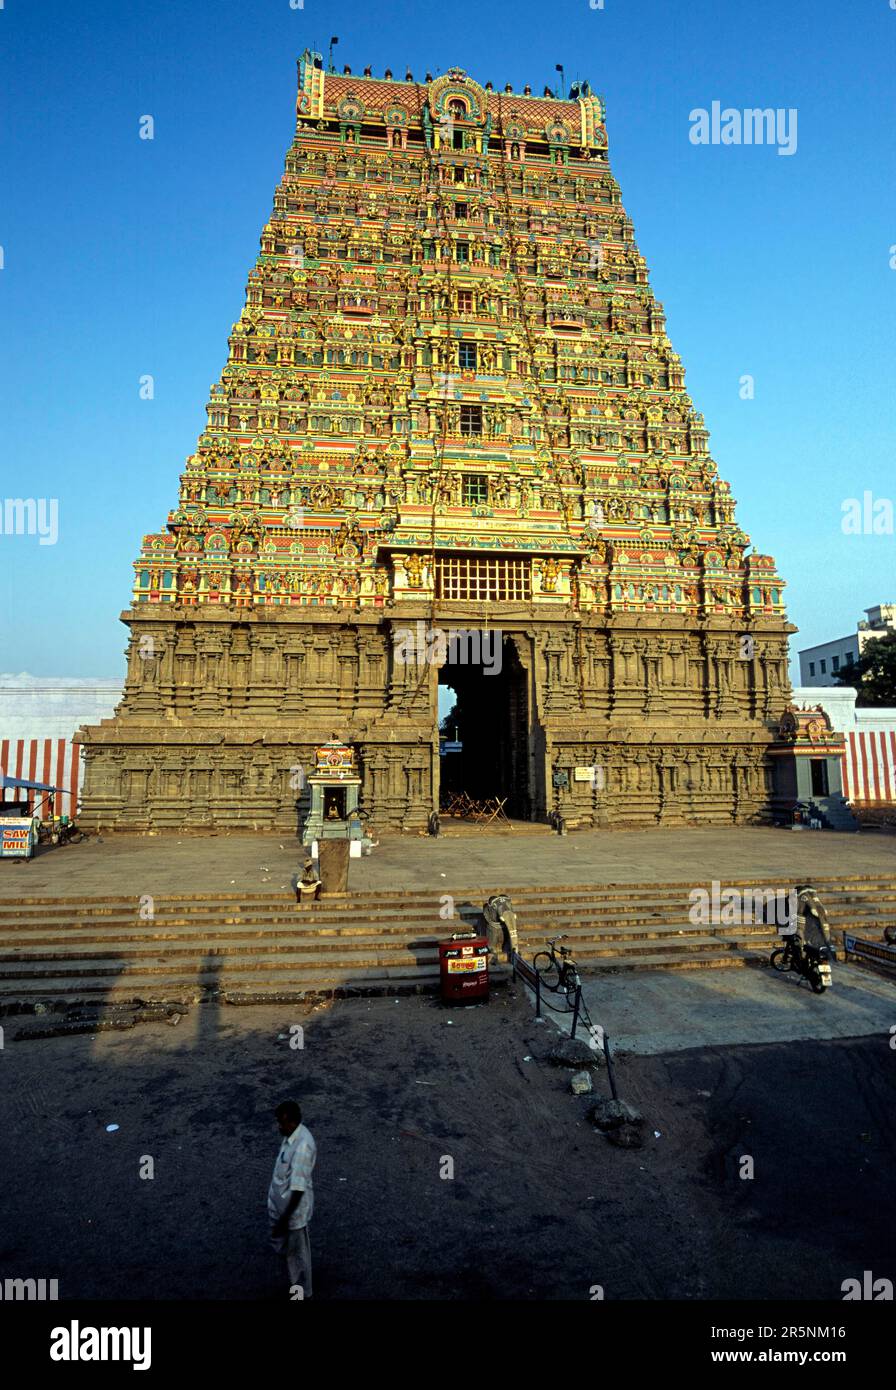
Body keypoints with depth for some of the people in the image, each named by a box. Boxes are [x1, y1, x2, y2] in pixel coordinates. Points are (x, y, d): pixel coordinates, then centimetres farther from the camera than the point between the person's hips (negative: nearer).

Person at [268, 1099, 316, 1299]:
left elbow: (299, 1188, -31)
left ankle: (302, 1293, 37)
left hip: (293, 1209, -9)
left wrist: (285, 1218, -23)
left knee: (297, 1252, 14)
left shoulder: (302, 1146, -36)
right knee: (282, 1244, 29)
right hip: (281, 1202, 9)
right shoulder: (292, 1134, -7)